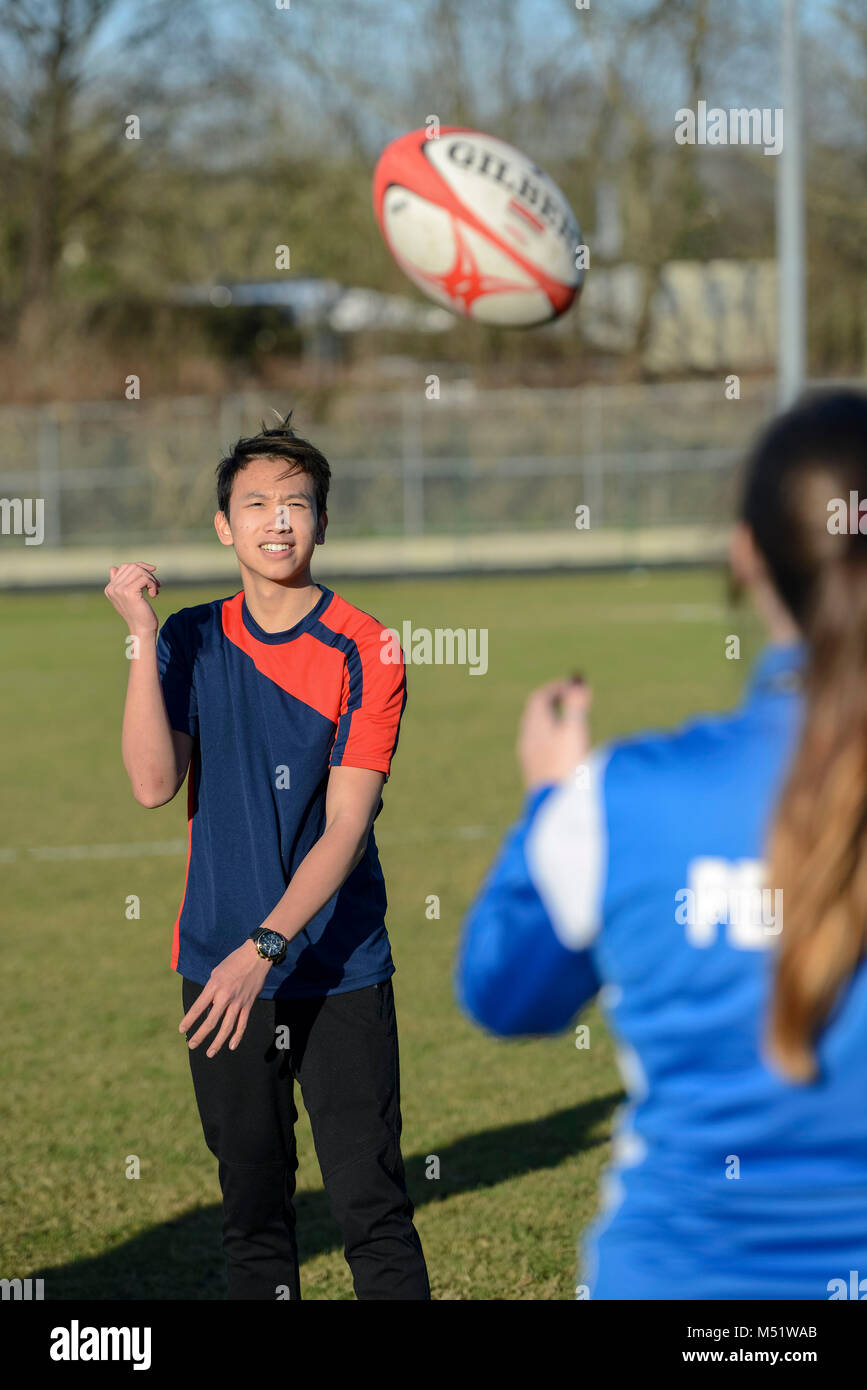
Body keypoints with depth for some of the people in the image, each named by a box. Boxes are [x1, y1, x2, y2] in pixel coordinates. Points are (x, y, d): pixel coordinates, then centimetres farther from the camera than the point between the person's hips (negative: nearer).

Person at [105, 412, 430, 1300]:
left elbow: (346, 825, -12)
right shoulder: (190, 642, 6)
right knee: (251, 1204, 10)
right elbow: (153, 785, -7)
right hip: (219, 964, 3)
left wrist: (265, 947, -23)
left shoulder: (363, 652, -6)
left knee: (371, 1208, -7)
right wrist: (142, 636, -13)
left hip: (339, 974, -3)